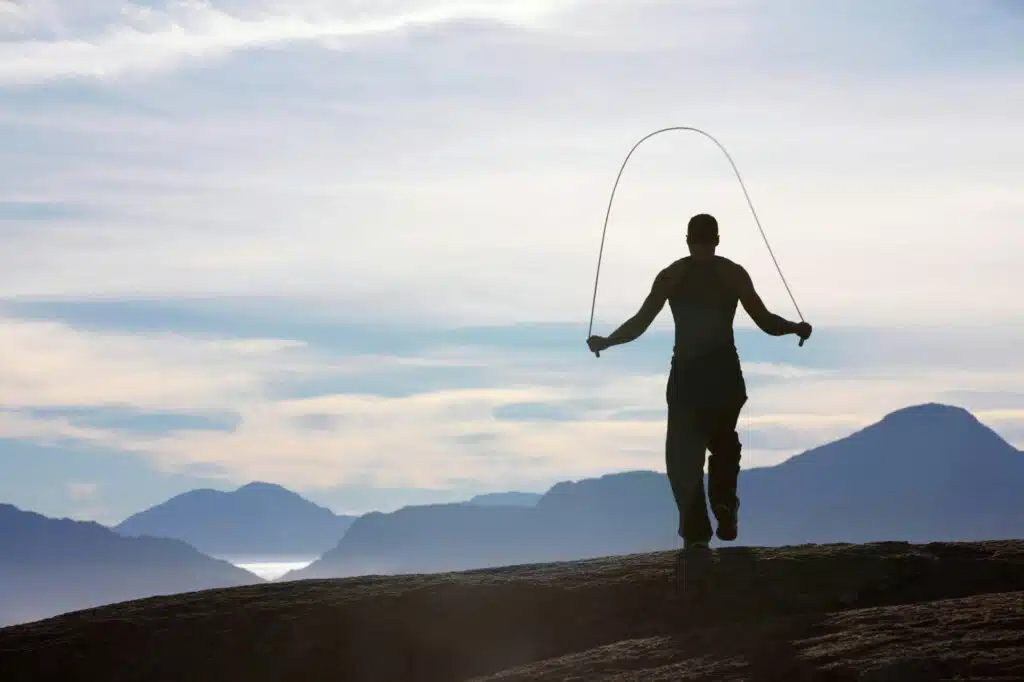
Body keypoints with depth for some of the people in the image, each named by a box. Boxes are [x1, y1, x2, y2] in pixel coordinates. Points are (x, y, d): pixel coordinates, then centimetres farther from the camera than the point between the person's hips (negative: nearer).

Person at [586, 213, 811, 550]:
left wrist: (605, 342, 13)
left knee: (684, 457, 8)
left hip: (686, 376, 0)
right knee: (724, 444, 22)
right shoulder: (734, 273, 0)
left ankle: (696, 532, -3)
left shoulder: (671, 276, 1)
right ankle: (724, 504, -3)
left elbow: (639, 324, -3)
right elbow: (766, 322, -3)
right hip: (725, 374, 0)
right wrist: (797, 328, 16)